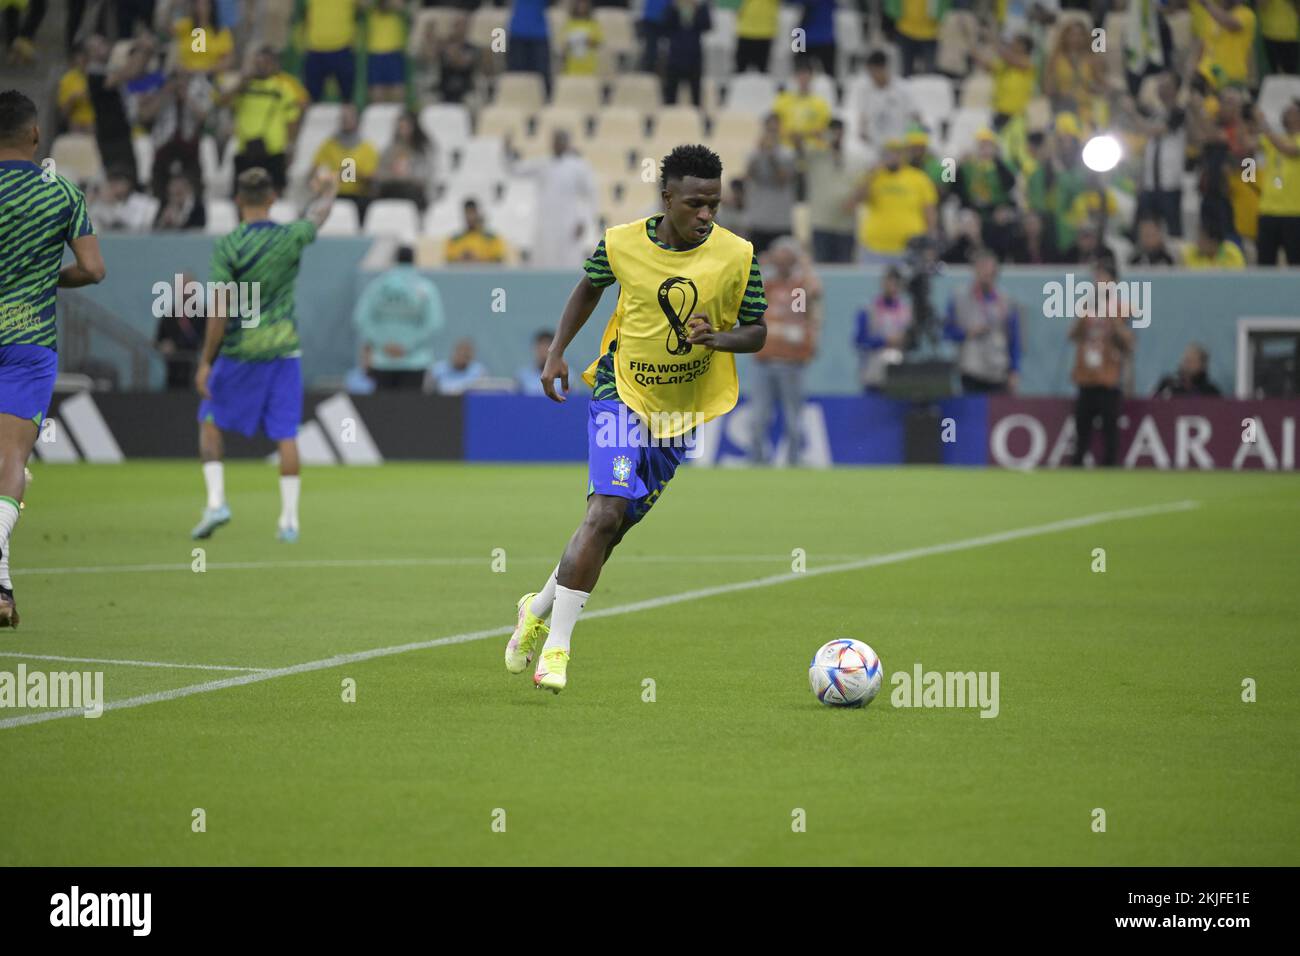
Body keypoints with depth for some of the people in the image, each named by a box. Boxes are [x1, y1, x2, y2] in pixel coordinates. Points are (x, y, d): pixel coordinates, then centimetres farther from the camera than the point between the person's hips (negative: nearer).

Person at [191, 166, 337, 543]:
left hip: (239, 352, -2)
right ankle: (289, 519, 5)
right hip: (284, 349, 2)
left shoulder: (228, 247, -11)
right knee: (286, 434, 6)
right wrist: (327, 191, 43)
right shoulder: (291, 238, -4)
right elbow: (318, 214, 20)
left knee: (211, 423, 14)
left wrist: (206, 362, -8)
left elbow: (220, 310, -14)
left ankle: (216, 500, 1)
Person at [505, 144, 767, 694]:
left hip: (684, 409, 3)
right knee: (607, 510, -20)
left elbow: (756, 332, 0)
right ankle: (556, 647, -14)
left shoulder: (737, 256, -9)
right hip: (620, 394, -2)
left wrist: (718, 338, -21)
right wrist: (557, 353, 7)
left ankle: (539, 609, 30)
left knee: (618, 524, 8)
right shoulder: (622, 244, -8)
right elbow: (589, 288, 13)